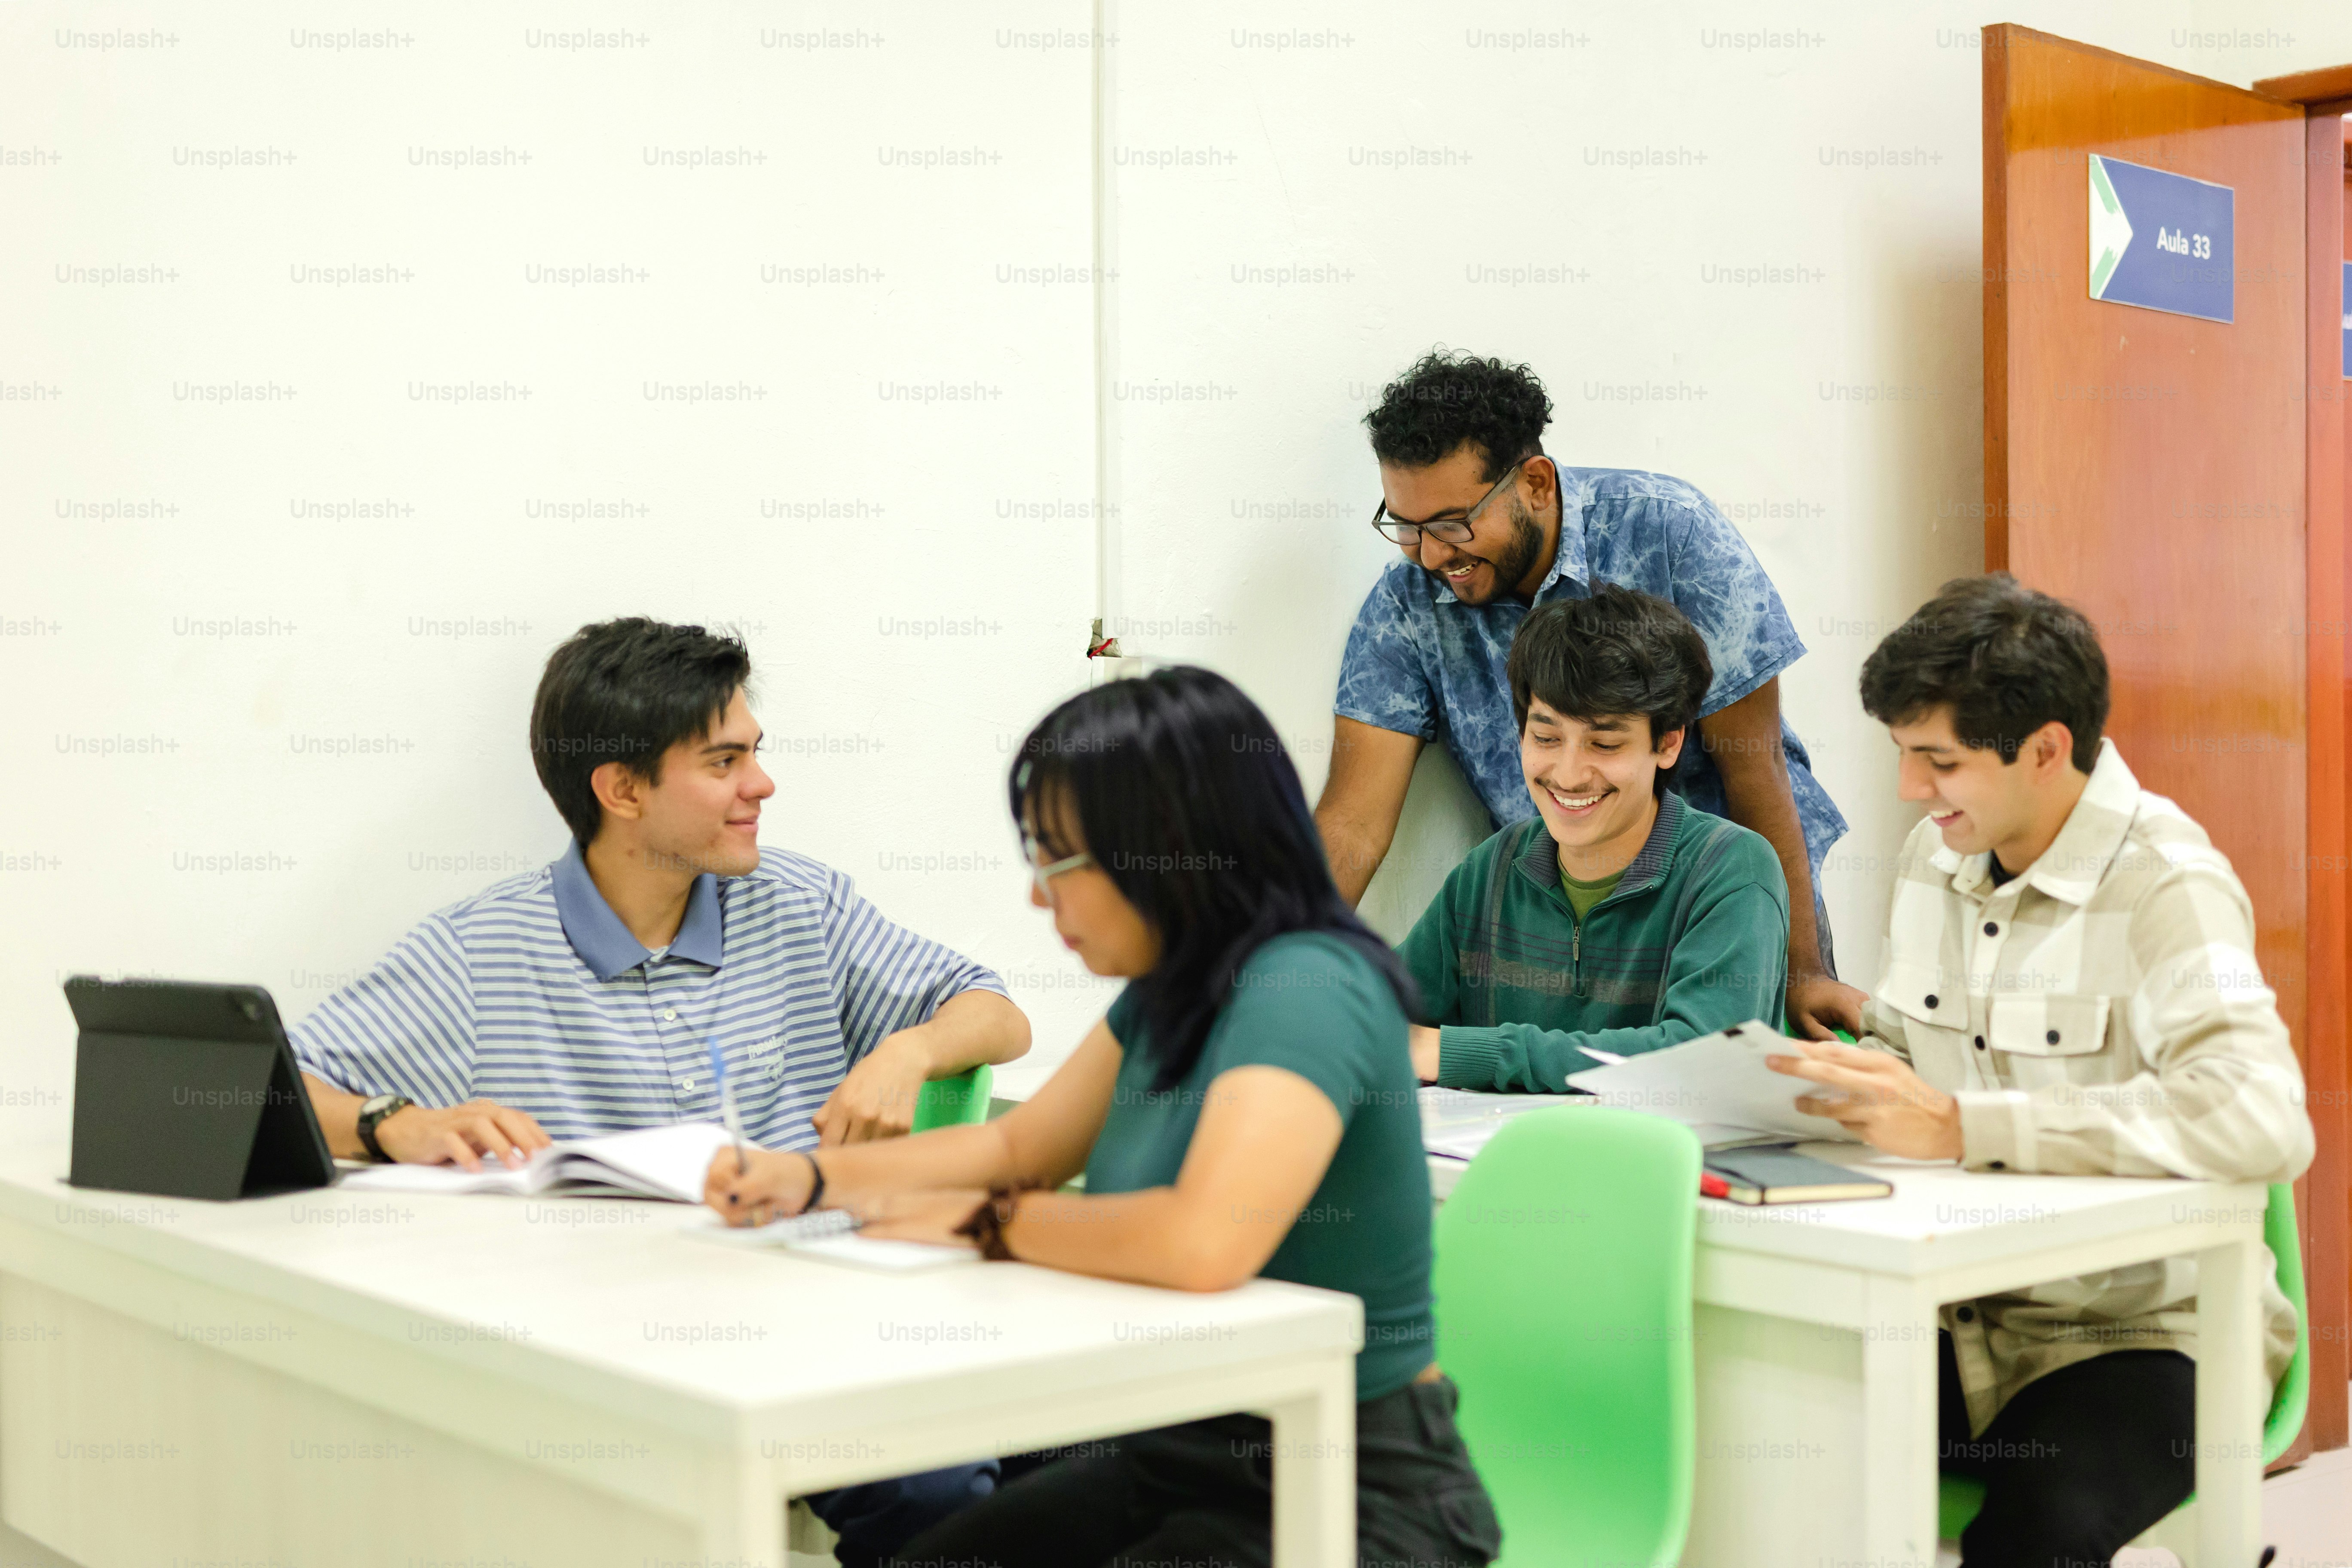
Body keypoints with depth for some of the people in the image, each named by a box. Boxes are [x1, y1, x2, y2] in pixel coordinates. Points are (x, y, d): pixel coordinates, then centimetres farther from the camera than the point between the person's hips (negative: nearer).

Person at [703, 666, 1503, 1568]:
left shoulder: (1306, 991, -23)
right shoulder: (1169, 994, 6)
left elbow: (1204, 1241, -36)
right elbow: (1022, 1145, 19)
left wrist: (987, 1221, -19)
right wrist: (811, 1178, 5)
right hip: (1188, 1457, 9)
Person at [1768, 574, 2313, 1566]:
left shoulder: (2165, 888, -16)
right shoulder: (1932, 861, 8)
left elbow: (2262, 1121, -31)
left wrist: (1960, 1124, -30)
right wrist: (1841, 1079, -3)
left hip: (2138, 1331, -6)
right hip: (1960, 1316, 6)